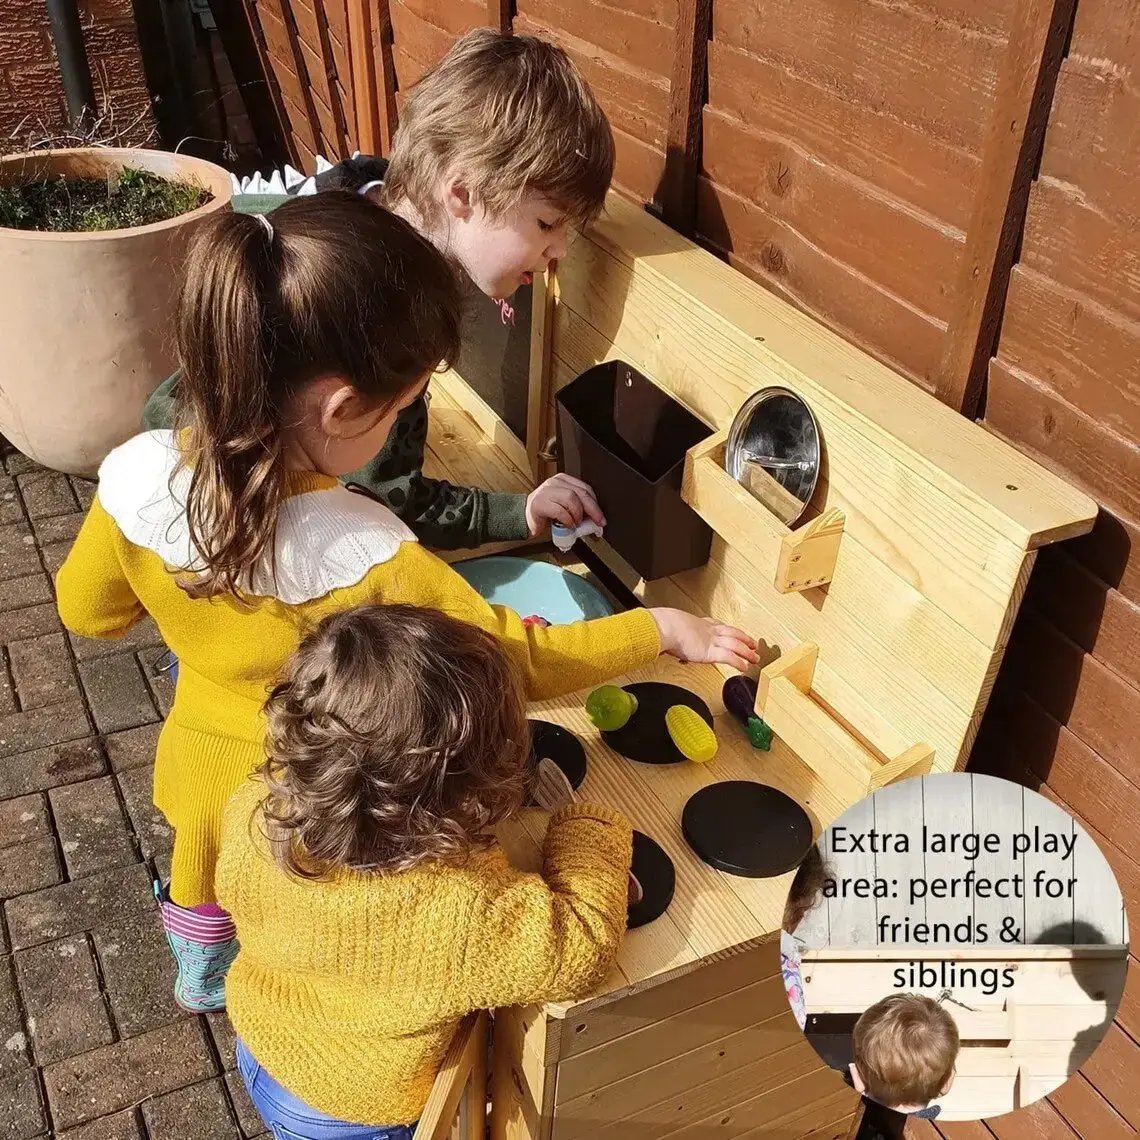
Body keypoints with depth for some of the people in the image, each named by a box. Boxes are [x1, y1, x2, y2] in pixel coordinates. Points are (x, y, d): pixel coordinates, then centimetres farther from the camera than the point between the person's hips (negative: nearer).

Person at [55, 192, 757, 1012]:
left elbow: (86, 609, -8)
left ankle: (203, 981, 65)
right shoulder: (367, 560, -41)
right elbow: (519, 659, -27)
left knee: (205, 877, 35)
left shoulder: (137, 477, -28)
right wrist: (665, 630, -16)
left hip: (202, 756, 5)